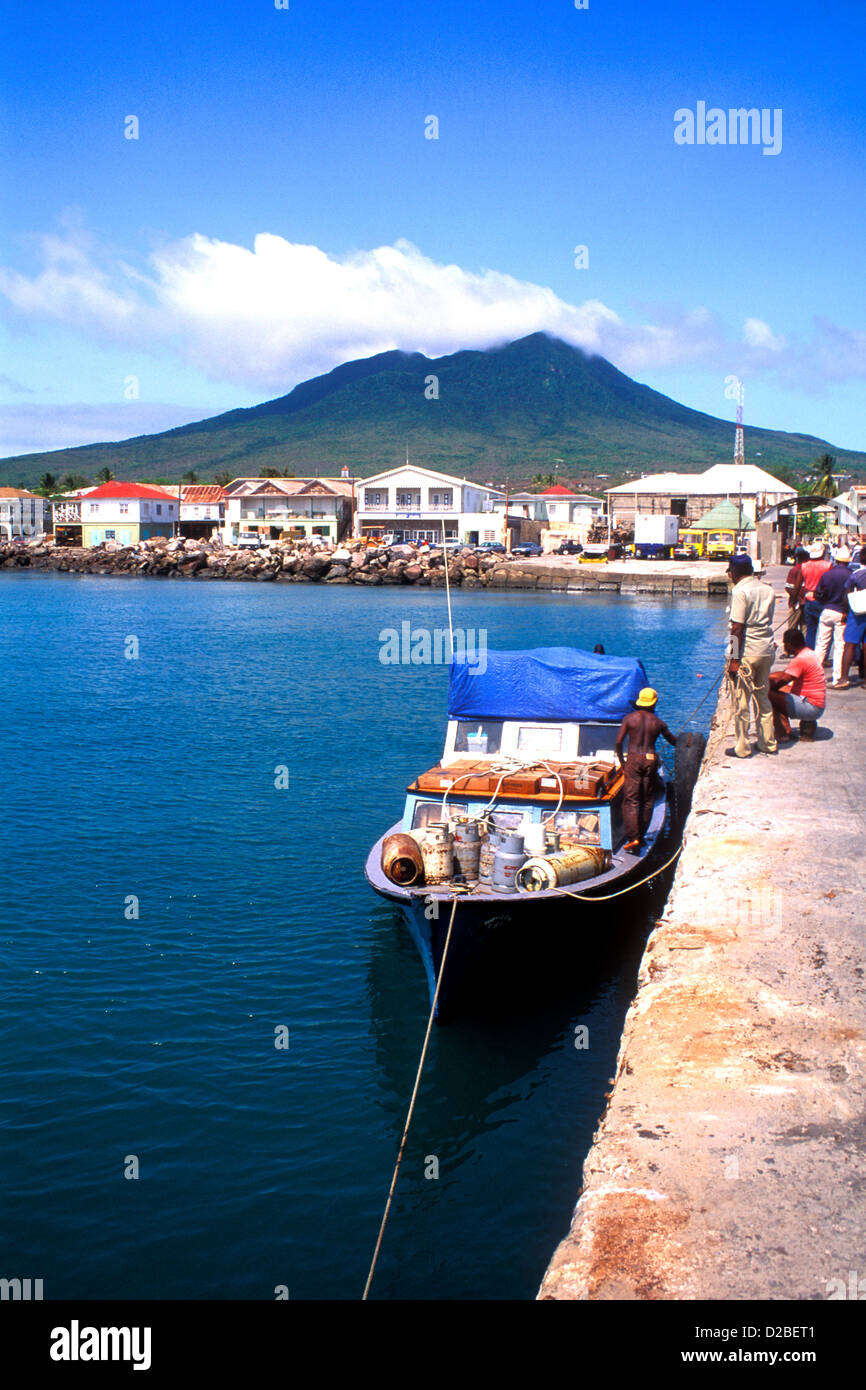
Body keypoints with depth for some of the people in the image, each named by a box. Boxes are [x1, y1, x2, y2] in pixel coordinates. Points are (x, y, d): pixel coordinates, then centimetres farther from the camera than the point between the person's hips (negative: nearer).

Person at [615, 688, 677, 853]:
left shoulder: (629, 718, 0)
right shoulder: (658, 722, 5)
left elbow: (618, 742, -4)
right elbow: (673, 741, 19)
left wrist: (621, 761, 9)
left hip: (633, 759, -2)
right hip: (651, 760, 2)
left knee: (630, 801, -2)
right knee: (647, 801, 13)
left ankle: (633, 838, -14)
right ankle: (641, 836, 17)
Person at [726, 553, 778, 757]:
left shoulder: (740, 591, -13)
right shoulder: (768, 589, 9)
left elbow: (737, 629, -16)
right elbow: (767, 621, 15)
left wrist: (734, 659, -14)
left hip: (747, 652, -7)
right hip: (767, 650, 7)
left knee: (741, 700, 2)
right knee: (763, 698, 18)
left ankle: (743, 747, 7)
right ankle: (768, 743, 24)